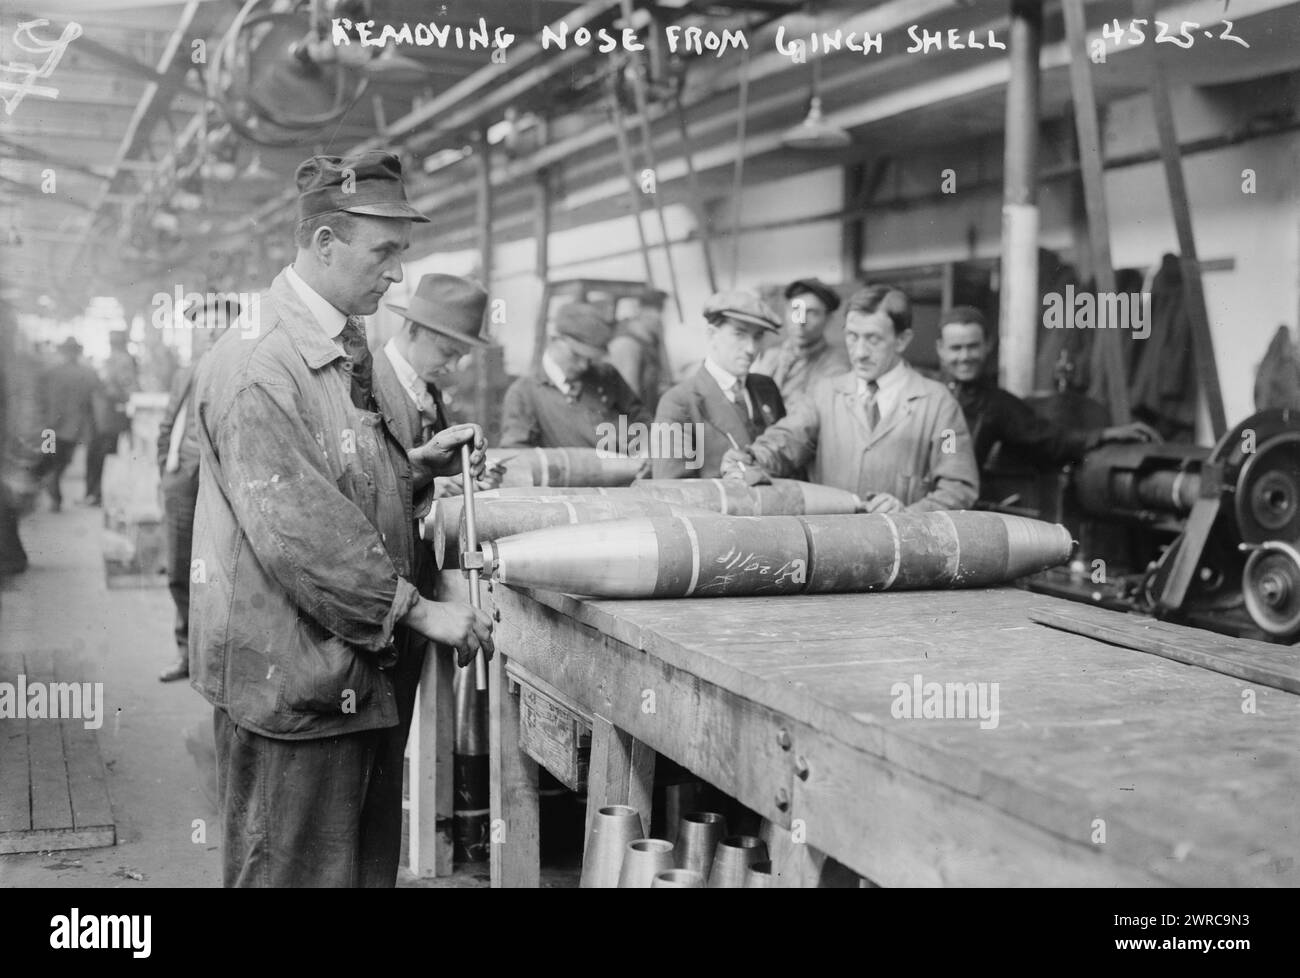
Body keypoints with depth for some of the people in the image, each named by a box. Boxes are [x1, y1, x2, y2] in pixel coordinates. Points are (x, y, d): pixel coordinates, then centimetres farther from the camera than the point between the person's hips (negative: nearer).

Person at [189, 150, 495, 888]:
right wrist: (421, 611, -20)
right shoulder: (255, 365, -18)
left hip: (361, 669, 9)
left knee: (369, 866, 17)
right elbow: (295, 531, -23)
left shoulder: (348, 350, 13)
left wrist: (418, 464, 6)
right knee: (297, 872, 4)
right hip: (292, 679, -9)